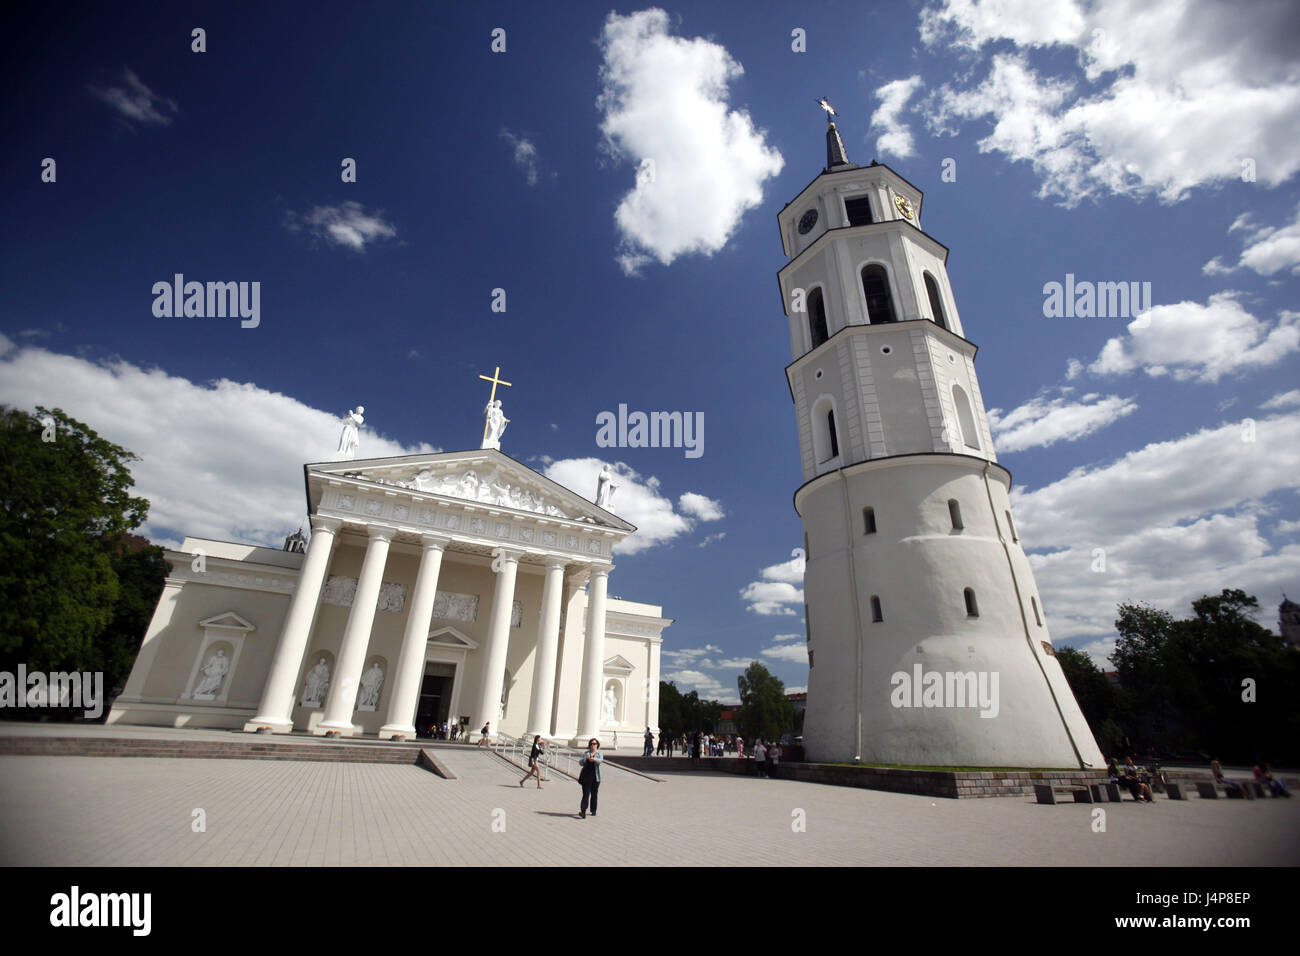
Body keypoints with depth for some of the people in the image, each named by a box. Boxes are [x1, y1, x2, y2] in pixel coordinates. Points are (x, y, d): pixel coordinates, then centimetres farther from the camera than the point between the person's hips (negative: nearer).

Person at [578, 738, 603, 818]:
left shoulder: (599, 753, 5)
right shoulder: (586, 753, 9)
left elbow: (601, 760, -16)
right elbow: (581, 763, -1)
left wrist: (594, 759, -37)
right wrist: (586, 758, -22)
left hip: (595, 777, 0)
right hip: (586, 776, 0)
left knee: (594, 794, 10)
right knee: (586, 794, -10)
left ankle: (593, 811, 27)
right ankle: (583, 812, -14)